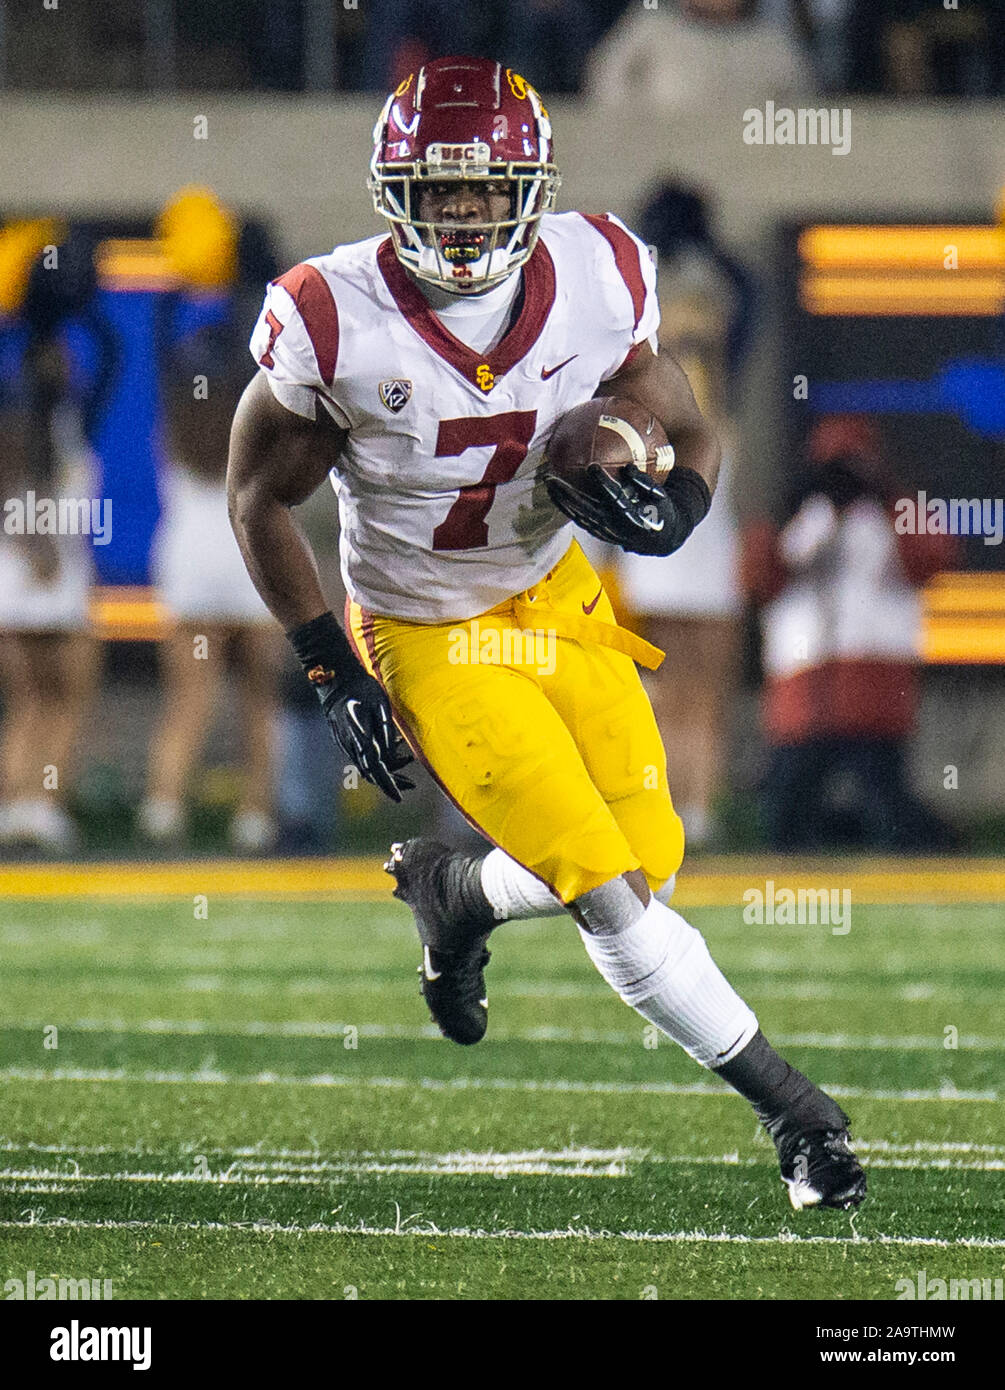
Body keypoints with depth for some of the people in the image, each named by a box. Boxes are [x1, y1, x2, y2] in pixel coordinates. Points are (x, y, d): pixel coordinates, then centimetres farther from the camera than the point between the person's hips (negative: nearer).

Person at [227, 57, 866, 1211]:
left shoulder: (596, 283, -15)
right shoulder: (334, 323, -23)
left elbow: (691, 439, 1)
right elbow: (260, 498, -8)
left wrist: (663, 510, -23)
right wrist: (331, 671, -9)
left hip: (557, 596, 4)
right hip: (431, 638, -4)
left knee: (651, 857, 4)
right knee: (612, 895, -10)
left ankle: (456, 892, 33)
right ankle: (789, 1106, 5)